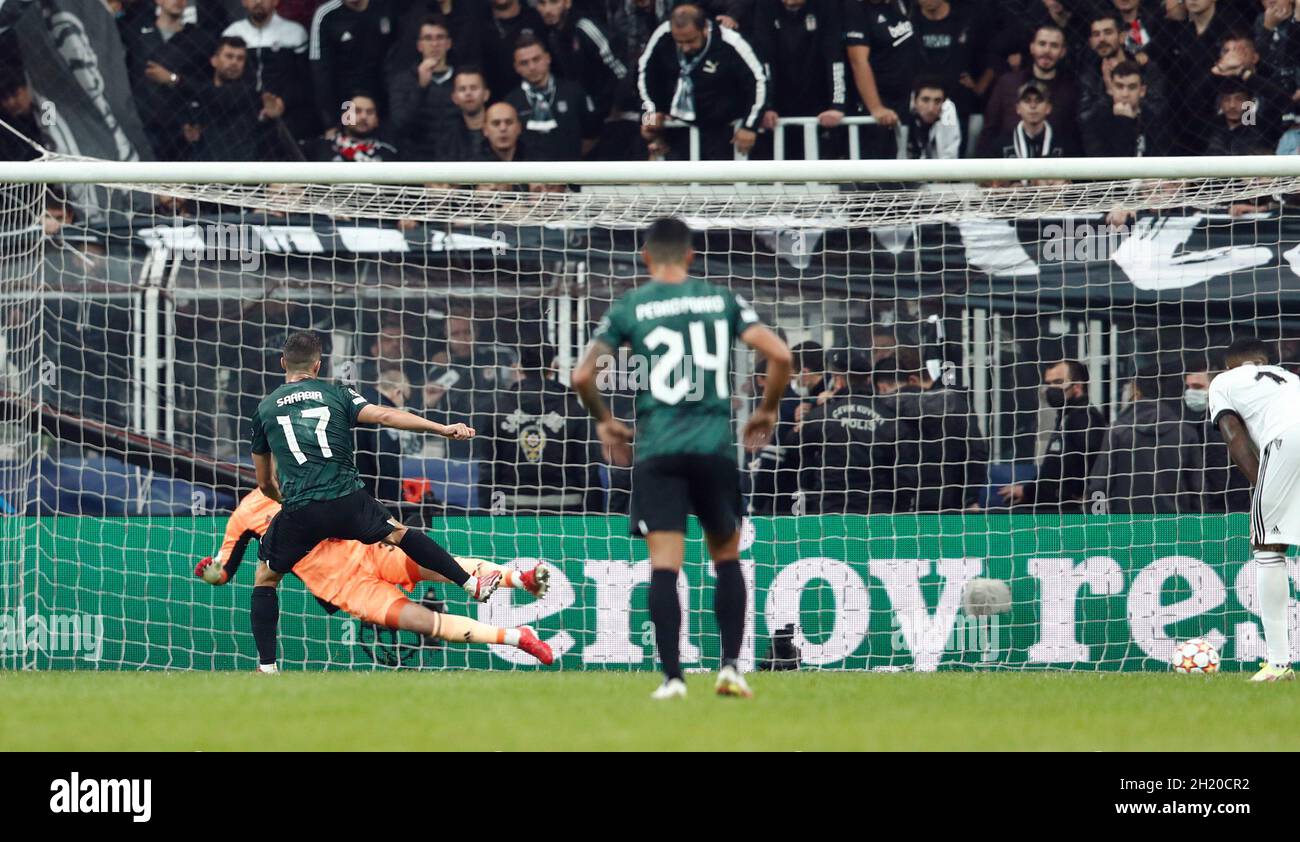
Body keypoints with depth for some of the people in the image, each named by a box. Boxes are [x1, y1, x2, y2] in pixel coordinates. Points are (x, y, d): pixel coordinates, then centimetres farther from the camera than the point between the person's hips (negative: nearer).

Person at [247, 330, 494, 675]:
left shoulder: (265, 409, 15)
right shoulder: (338, 395, 11)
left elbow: (265, 483, 22)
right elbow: (383, 415, -4)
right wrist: (443, 429, -5)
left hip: (299, 511, -1)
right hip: (347, 501, 1)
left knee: (265, 577, 18)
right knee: (399, 533, 27)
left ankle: (267, 668, 8)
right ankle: (472, 584, 29)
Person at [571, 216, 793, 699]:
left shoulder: (629, 308, 4)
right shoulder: (721, 301, 6)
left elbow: (582, 375, -1)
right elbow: (779, 355, -1)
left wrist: (603, 421, 16)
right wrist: (767, 411, 14)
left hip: (656, 451, -1)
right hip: (715, 446, 1)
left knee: (664, 565, -3)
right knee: (727, 557, 16)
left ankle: (672, 677, -9)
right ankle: (730, 667, 8)